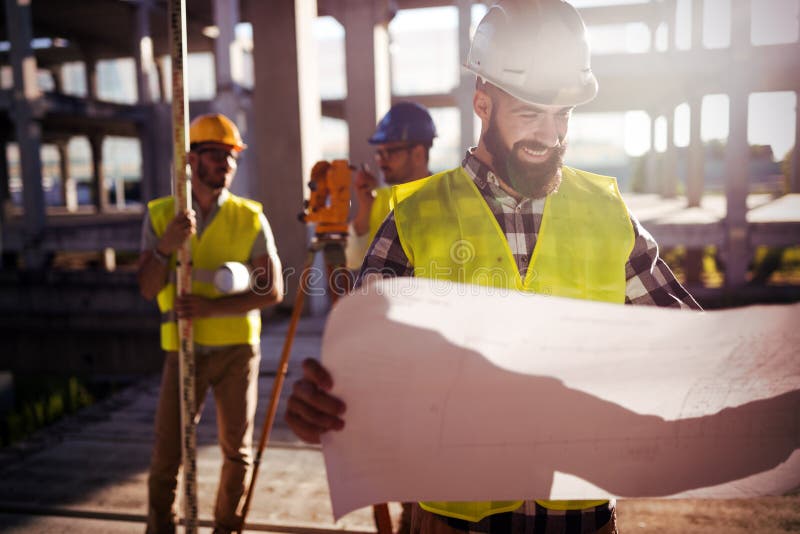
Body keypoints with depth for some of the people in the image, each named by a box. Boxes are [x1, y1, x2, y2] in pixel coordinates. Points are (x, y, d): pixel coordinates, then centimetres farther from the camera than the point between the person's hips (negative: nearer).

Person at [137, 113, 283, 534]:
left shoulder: (251, 218, -2)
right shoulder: (160, 215, 2)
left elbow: (272, 291, -7)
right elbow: (147, 289, -4)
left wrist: (213, 306, -20)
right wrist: (165, 245, -22)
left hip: (237, 348, 0)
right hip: (182, 349, 0)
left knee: (237, 449, 9)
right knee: (166, 453, 2)